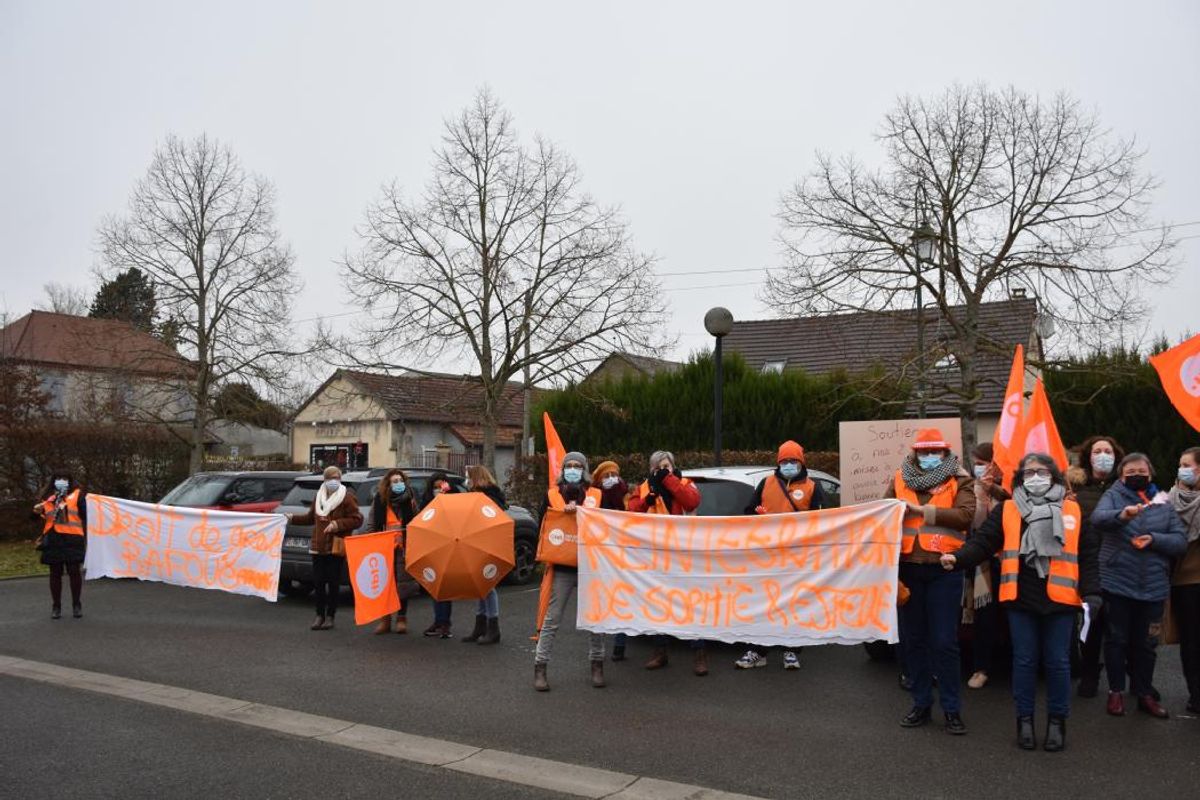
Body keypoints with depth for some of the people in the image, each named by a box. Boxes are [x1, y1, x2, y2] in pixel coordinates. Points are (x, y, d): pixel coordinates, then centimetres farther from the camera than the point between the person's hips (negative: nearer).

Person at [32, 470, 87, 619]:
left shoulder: (77, 495, 4)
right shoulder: (47, 496, 14)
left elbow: (83, 518, 1)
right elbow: (42, 518, 19)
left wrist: (84, 539, -5)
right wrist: (37, 512, -1)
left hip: (72, 539, -3)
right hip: (52, 540, 3)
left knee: (74, 571, -1)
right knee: (55, 573, 8)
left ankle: (76, 605, 9)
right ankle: (56, 606, 15)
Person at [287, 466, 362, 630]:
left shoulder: (347, 497, -5)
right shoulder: (319, 496, 16)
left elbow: (357, 520, -10)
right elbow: (311, 517, 27)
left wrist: (338, 524, -18)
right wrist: (293, 518, 20)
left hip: (336, 547, -5)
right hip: (318, 546, 5)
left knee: (333, 582, 0)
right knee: (318, 581, 5)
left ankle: (330, 616, 10)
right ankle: (320, 615, 16)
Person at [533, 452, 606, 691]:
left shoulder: (596, 495, 5)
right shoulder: (552, 496, 5)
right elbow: (543, 525, 4)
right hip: (562, 567, -1)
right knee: (551, 620, 0)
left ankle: (597, 666, 21)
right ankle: (540, 668, 8)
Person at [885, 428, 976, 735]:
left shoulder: (959, 481, 2)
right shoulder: (900, 479, 9)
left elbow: (965, 515, -13)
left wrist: (924, 510, -17)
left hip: (943, 569, -3)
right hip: (908, 567, 3)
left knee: (944, 641, 0)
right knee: (912, 639, 10)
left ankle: (952, 708, 12)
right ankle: (921, 704, 23)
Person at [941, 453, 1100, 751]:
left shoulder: (1072, 511, 7)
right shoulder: (1006, 510, 5)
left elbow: (1088, 555, 6)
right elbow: (983, 541, -4)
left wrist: (1091, 593, -4)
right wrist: (959, 558, -22)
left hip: (1059, 600, 0)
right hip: (1021, 599, 0)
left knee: (1057, 662, 7)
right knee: (1024, 661, 8)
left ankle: (1057, 720, 23)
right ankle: (1025, 719, 20)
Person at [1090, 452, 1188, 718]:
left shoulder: (1163, 503, 7)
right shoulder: (1113, 496, -2)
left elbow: (1181, 541, 1)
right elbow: (1097, 518, -23)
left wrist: (1154, 539, -17)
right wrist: (1121, 514, -43)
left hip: (1153, 586, 3)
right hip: (1117, 584, -2)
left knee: (1145, 643, 14)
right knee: (1116, 639, 9)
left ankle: (1145, 694, 27)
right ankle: (1116, 691, 22)